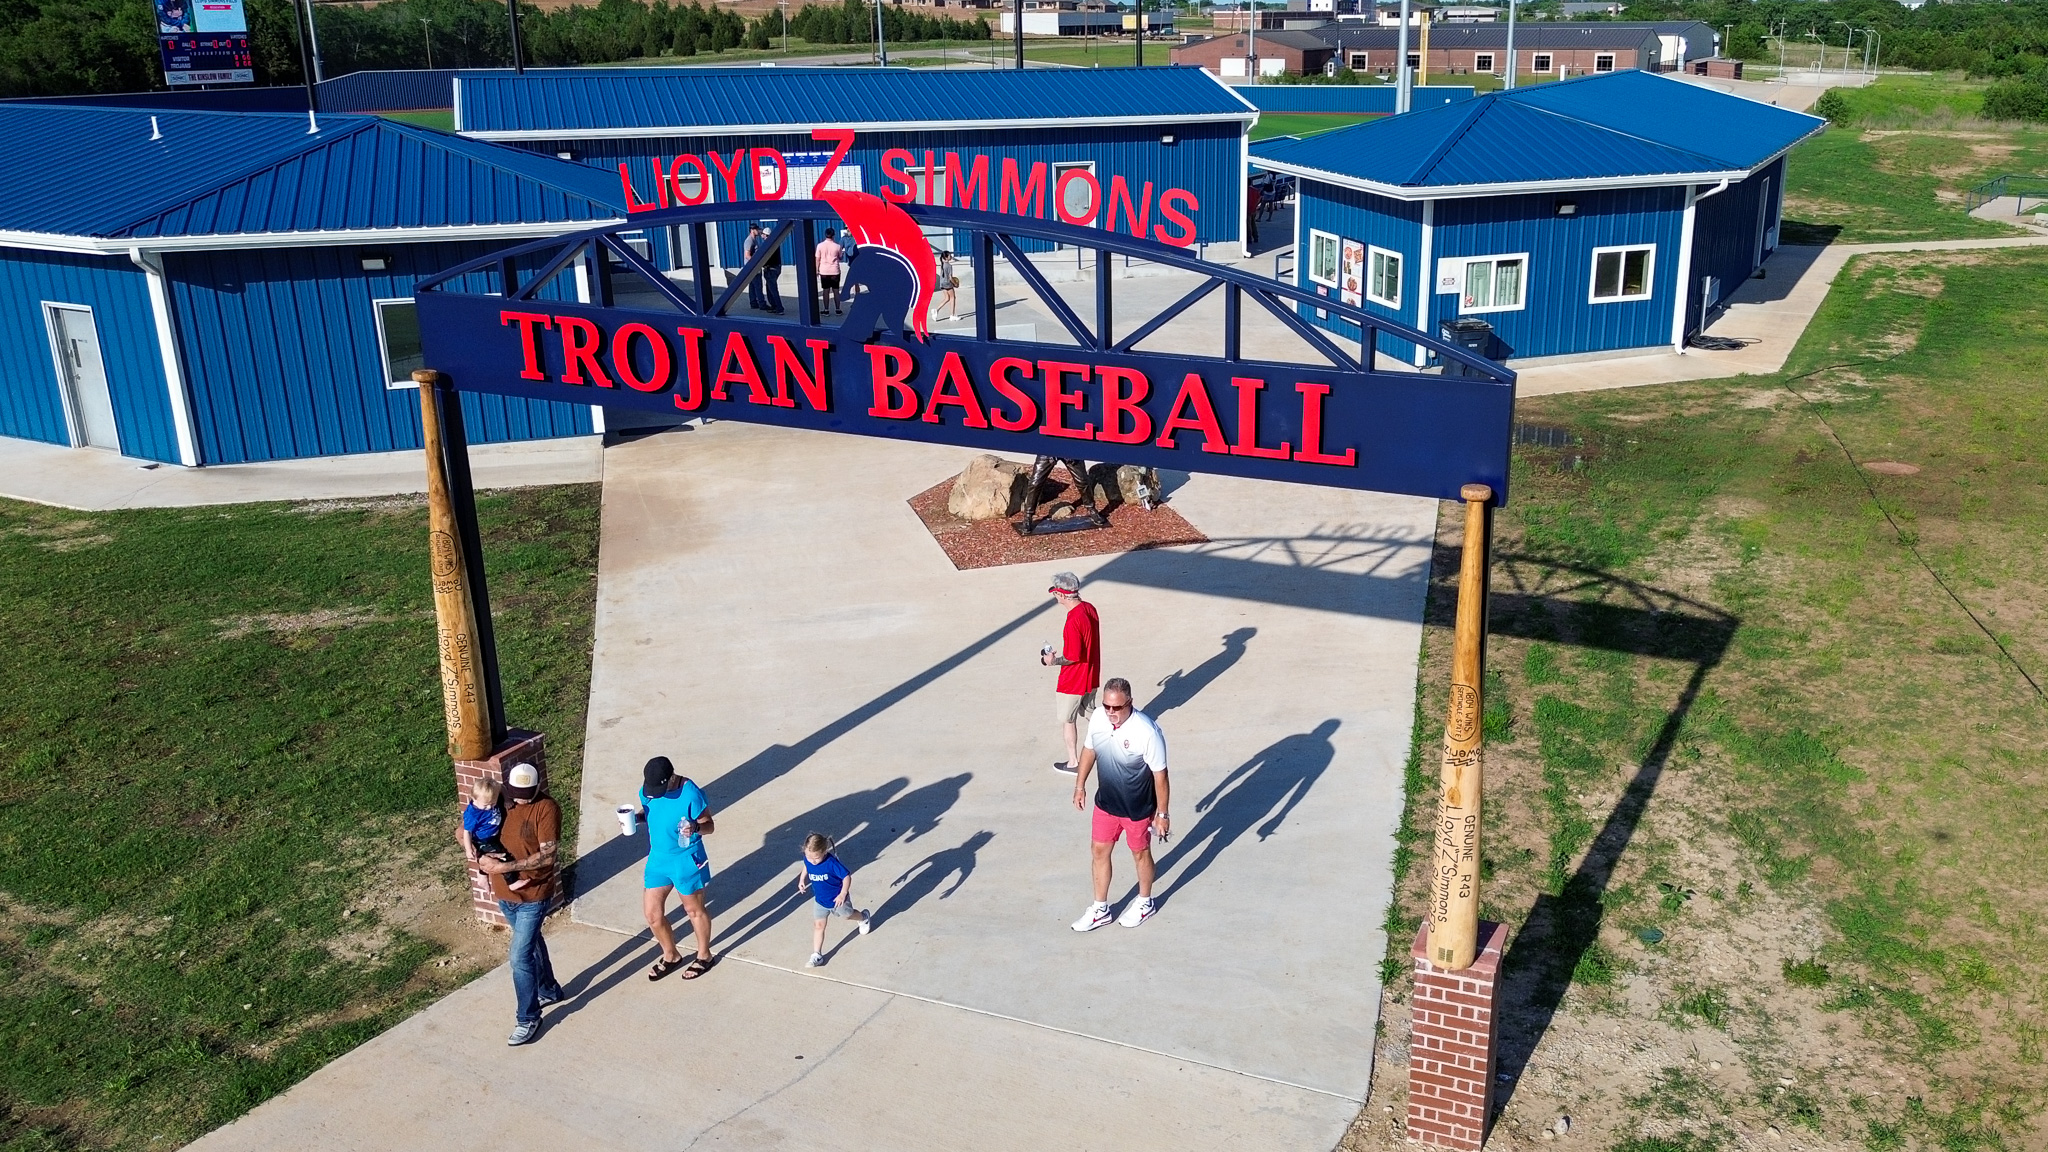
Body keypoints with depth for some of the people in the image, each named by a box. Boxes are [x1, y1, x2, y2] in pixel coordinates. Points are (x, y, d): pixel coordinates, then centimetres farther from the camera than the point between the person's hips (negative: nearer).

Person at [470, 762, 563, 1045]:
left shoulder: (546, 808, -21)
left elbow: (547, 856, -23)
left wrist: (503, 867, -28)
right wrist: (481, 857, -13)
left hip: (533, 895, -6)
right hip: (504, 893, 6)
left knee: (520, 957, -4)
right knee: (531, 942, 24)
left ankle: (529, 1019, 11)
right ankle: (549, 990, 45)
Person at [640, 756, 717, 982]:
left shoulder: (691, 794, -26)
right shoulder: (648, 789, -9)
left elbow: (708, 825, -16)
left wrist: (695, 828, -39)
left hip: (686, 860, -6)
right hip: (658, 858, 6)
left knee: (694, 910, 15)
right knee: (652, 912, 12)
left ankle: (704, 956, 38)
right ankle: (671, 956, 37)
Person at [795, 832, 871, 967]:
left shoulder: (831, 863, -37)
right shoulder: (807, 859, -19)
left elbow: (847, 877, -27)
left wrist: (843, 894, -25)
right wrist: (802, 879, 1)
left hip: (837, 898, -4)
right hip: (820, 900, 4)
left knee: (848, 914, 25)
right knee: (818, 925, 0)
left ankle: (864, 918, 59)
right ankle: (817, 956, 6)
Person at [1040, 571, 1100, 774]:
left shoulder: (1073, 620, -29)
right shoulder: (1090, 608, -2)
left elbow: (1073, 656, -27)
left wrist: (1054, 661, -12)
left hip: (1073, 681, -8)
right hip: (1092, 677, 8)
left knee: (1067, 719, 11)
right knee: (1089, 712, 24)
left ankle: (1073, 762, 22)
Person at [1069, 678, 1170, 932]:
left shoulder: (1146, 732, -32)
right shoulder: (1098, 717, -15)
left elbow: (1160, 775, -21)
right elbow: (1089, 749, 5)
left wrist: (1162, 814, -15)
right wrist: (1080, 784, 12)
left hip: (1138, 808, -5)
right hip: (1106, 802, 5)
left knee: (1140, 854, 17)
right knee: (1099, 851, 16)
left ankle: (1145, 902, 43)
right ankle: (1100, 909, 35)